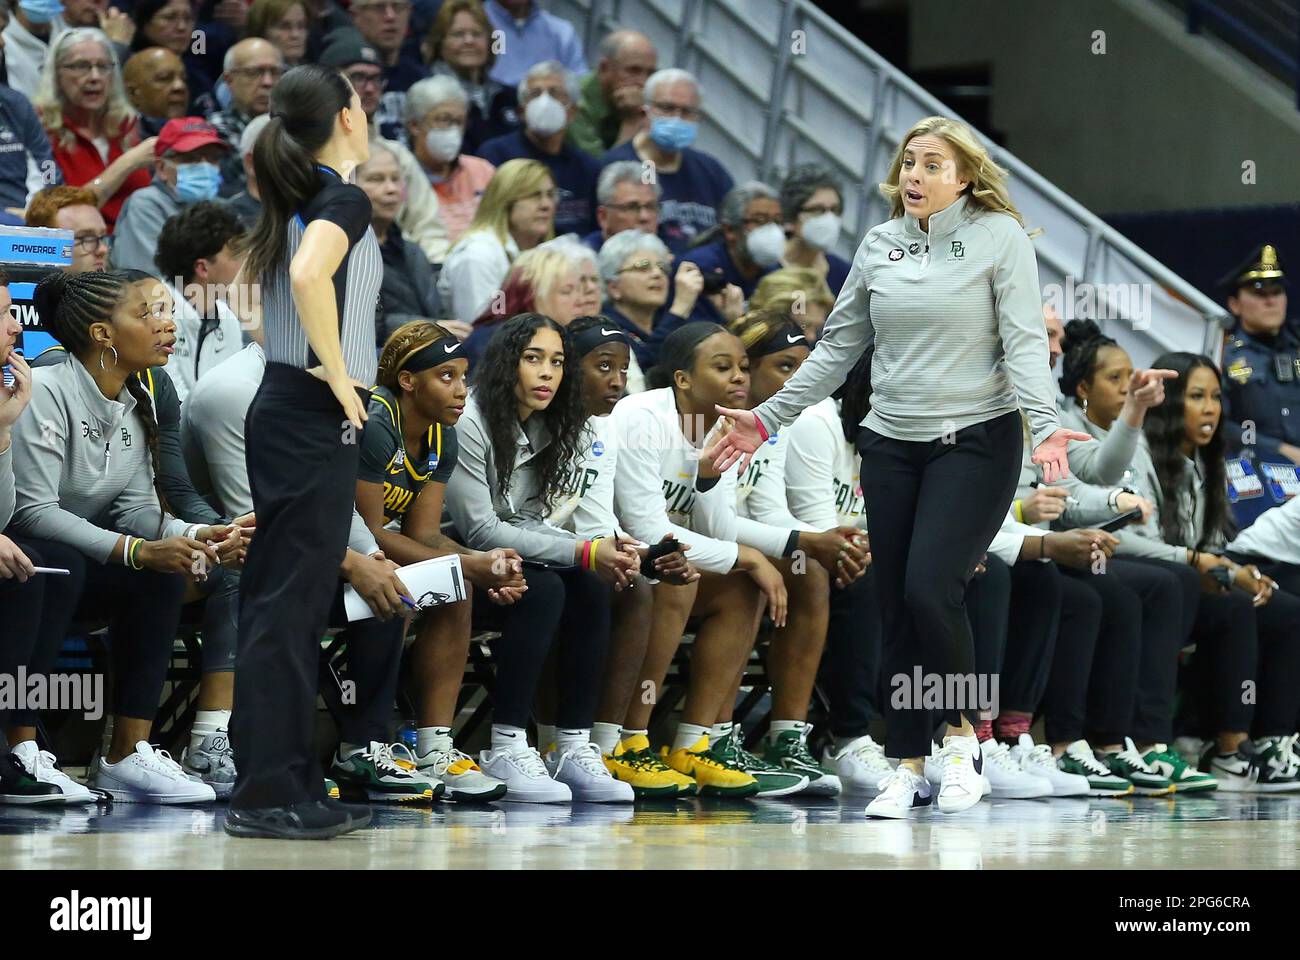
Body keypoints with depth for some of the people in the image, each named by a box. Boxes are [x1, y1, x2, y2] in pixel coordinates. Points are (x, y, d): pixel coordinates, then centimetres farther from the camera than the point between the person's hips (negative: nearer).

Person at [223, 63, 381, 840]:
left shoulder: (295, 202, 13)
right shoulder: (345, 200, -13)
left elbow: (260, 271, 28)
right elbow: (309, 275, -32)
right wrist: (338, 374, -21)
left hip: (282, 408, 9)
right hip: (317, 419, -9)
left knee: (285, 602, 10)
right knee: (290, 606, -8)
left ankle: (291, 784, 14)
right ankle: (268, 797, -7)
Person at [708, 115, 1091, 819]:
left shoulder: (1000, 236, -4)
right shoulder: (879, 245, 10)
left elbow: (1024, 341, -10)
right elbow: (837, 347, 15)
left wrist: (1043, 425, -24)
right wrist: (767, 420, 12)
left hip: (975, 442, -5)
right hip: (891, 445, 5)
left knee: (930, 589, -18)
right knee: (897, 611, 3)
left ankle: (962, 736, 2)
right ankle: (908, 767, 11)